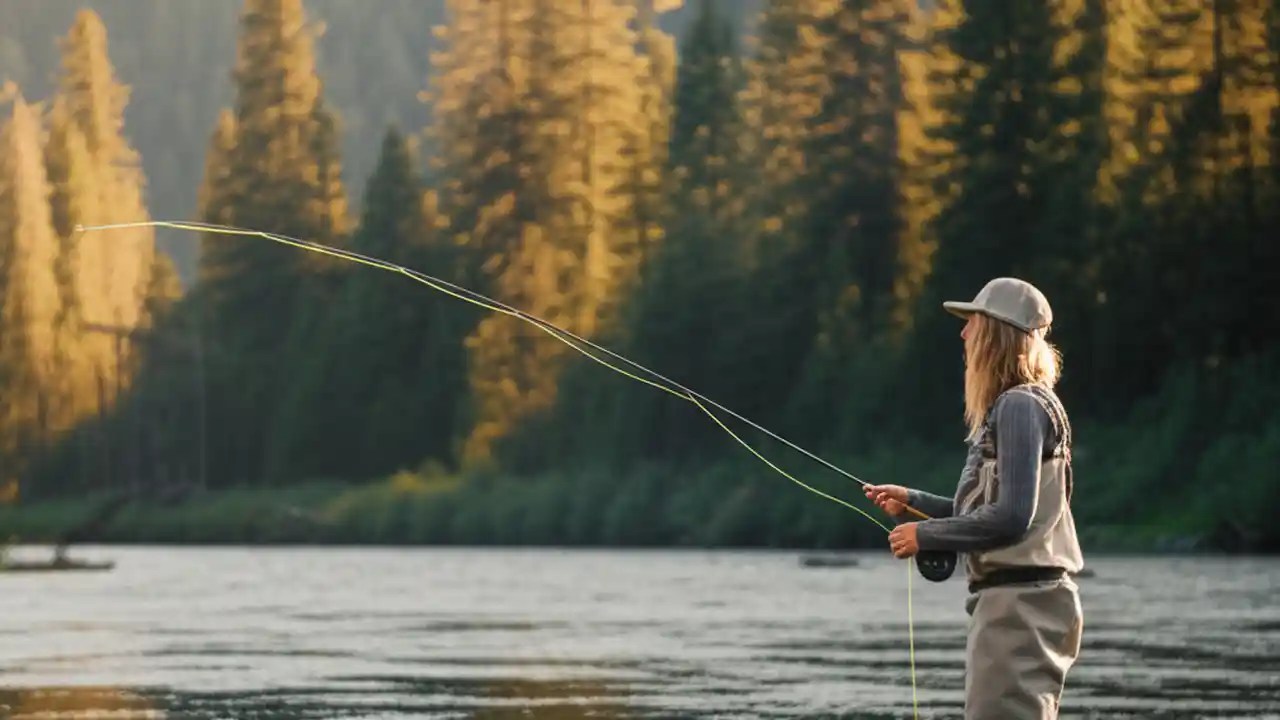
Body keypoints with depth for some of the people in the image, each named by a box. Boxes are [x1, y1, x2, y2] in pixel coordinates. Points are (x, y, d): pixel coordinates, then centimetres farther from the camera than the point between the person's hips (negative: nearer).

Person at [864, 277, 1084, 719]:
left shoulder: (1020, 406, -14)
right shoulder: (1012, 406, 17)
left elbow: (1011, 518, -21)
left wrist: (926, 535, -11)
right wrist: (912, 502, 16)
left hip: (1018, 601, -11)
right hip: (1025, 601, 11)